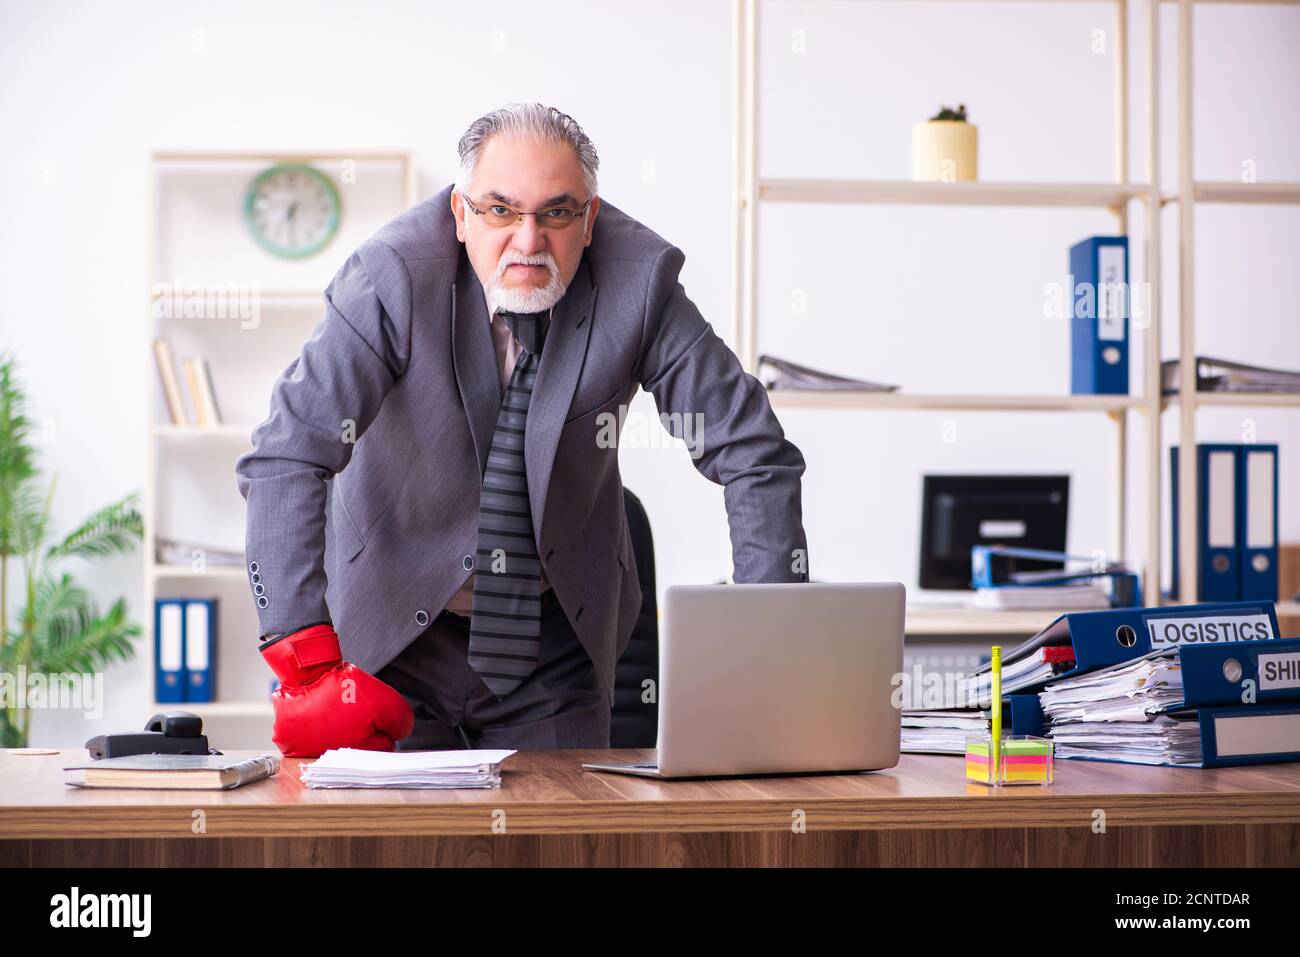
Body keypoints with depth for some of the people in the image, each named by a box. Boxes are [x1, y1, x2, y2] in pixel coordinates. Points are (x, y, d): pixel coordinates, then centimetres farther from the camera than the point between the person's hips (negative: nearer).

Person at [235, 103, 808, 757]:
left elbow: (755, 456, -12)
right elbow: (287, 457, -27)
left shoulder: (637, 280, -16)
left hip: (557, 641, 2)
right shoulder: (392, 276, -21)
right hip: (394, 625, -1)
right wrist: (309, 665, -35)